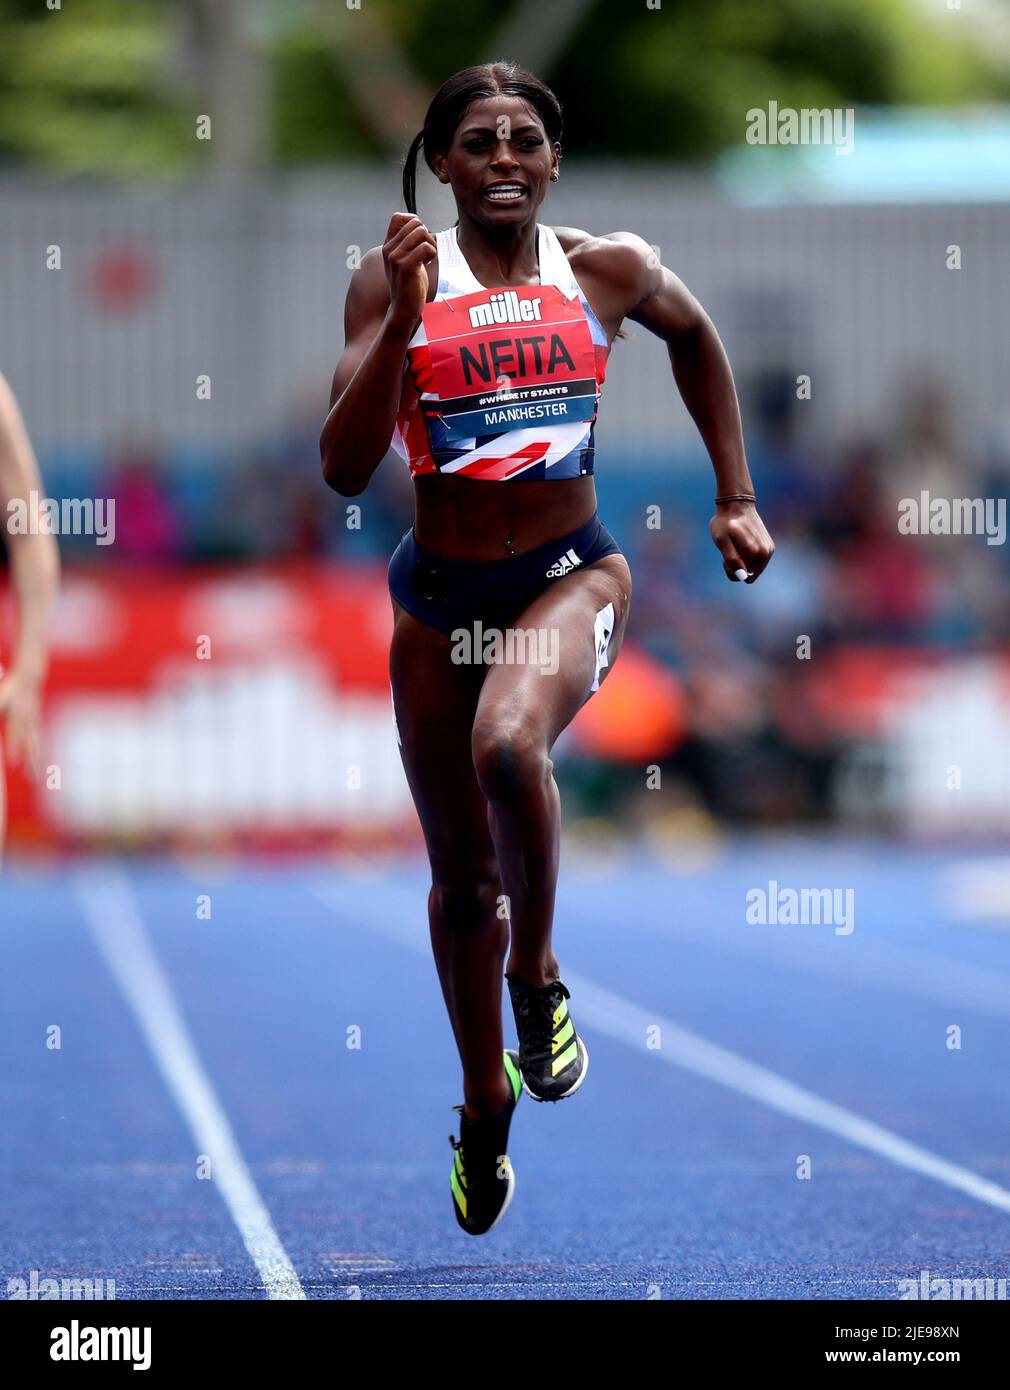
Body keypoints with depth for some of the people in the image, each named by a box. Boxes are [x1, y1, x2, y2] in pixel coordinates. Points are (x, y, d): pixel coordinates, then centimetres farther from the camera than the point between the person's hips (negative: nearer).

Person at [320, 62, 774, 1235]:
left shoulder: (608, 270, -3)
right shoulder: (395, 279, -7)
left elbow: (695, 339, 19)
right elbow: (345, 469, -14)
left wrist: (735, 500, 18)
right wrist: (403, 320, -24)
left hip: (571, 576, -1)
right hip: (439, 596, 1)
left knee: (507, 745, -34)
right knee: (461, 875, 12)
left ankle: (537, 974, -9)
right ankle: (486, 1100, 35)